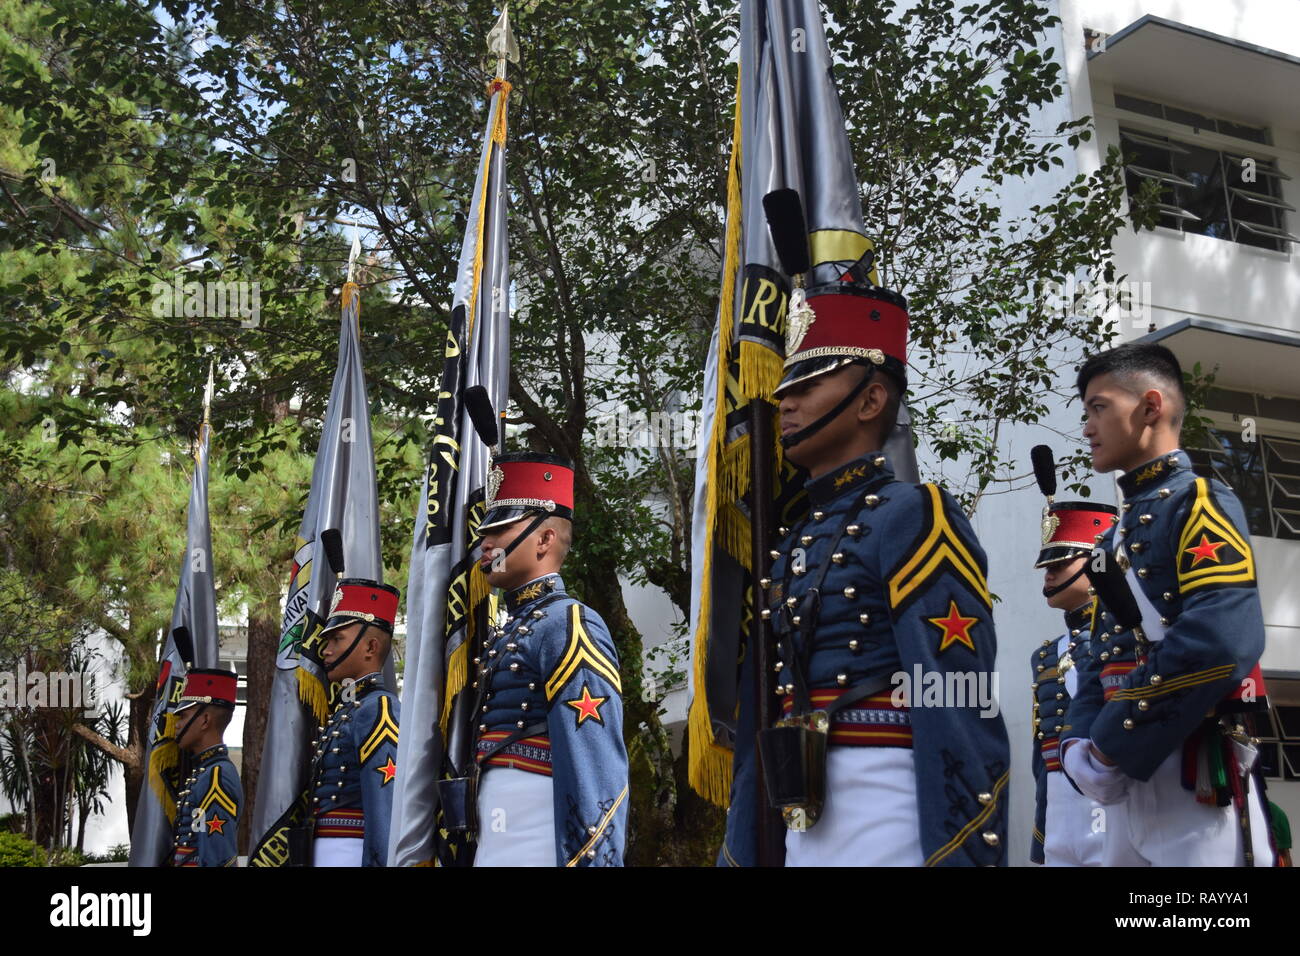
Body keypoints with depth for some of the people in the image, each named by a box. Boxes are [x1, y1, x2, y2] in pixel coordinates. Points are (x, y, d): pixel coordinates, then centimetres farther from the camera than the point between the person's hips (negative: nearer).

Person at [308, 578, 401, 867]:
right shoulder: (344, 709, 17)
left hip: (352, 855, -9)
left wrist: (378, 861, -24)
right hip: (326, 853, 9)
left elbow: (385, 811, -20)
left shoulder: (378, 710, -12)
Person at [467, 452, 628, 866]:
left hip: (537, 846, -8)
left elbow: (597, 776, -19)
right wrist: (482, 849, 18)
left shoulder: (568, 626, -11)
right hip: (495, 844, 8)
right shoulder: (507, 633, 16)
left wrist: (586, 858, -22)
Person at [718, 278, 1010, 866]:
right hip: (806, 826, 8)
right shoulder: (791, 545, 13)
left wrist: (964, 856, -20)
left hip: (886, 817, -8)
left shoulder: (911, 518, -10)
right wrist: (737, 851, 16)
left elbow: (963, 719, -17)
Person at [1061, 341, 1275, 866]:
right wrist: (1080, 746, -5)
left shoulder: (1200, 503, -7)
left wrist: (1110, 748, -17)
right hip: (1127, 781, 8)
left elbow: (1225, 641, -23)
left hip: (1195, 780, -8)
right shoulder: (1118, 535, 19)